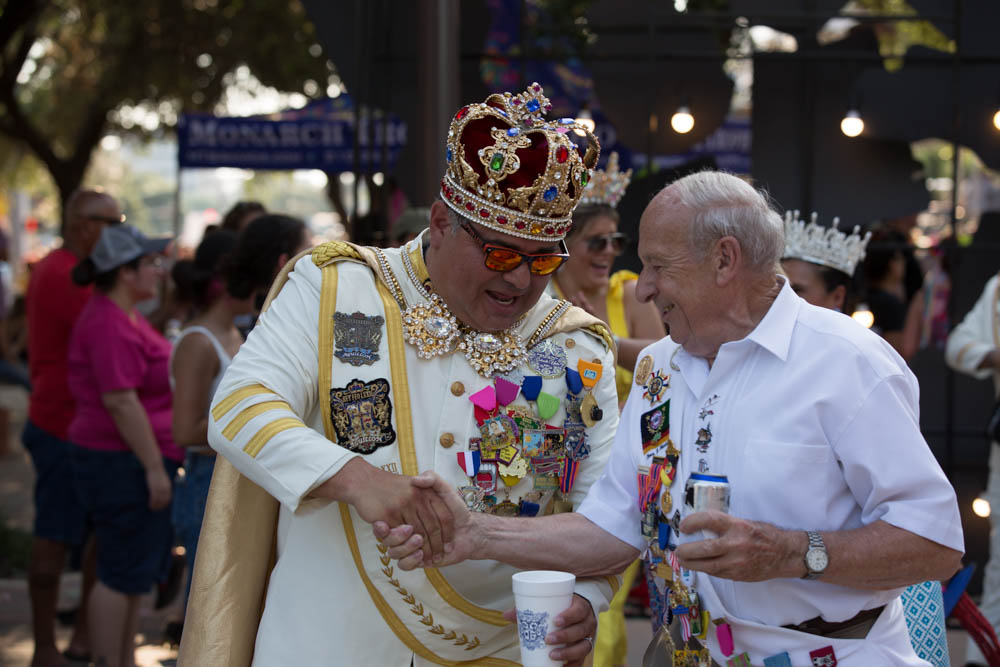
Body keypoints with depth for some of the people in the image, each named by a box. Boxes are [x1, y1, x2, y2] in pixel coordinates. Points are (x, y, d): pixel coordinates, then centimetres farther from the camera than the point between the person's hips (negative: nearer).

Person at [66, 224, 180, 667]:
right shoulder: (110, 324, -18)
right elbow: (120, 401, -23)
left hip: (133, 463, 11)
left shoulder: (124, 318, 16)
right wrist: (154, 467, -22)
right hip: (123, 463, -11)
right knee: (122, 573, -4)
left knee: (136, 570, 15)